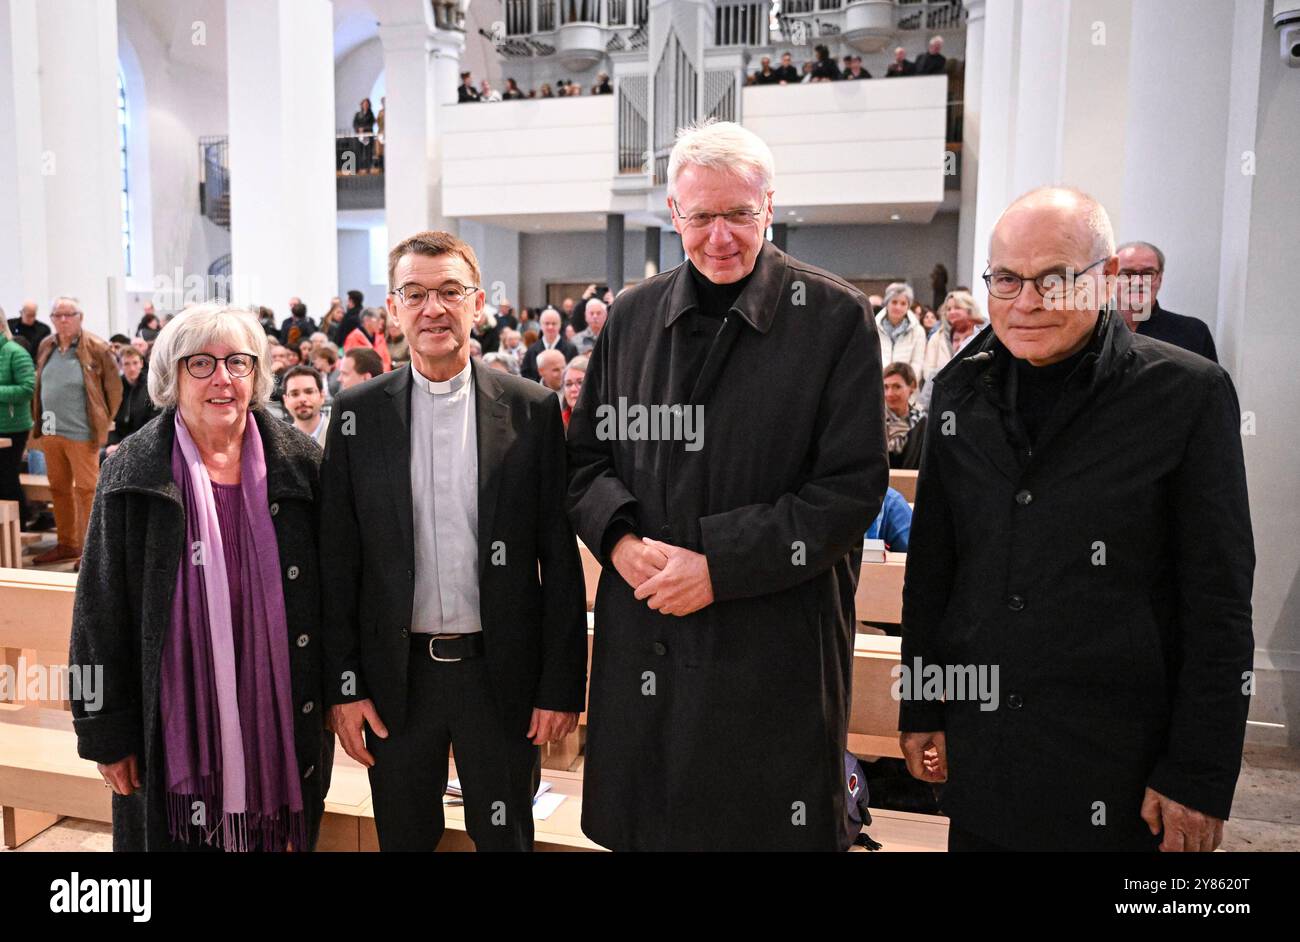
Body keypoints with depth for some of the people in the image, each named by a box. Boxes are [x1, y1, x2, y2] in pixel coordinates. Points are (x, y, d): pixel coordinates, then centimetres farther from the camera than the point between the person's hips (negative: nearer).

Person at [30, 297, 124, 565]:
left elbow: (114, 388, -4)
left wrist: (102, 421, 0)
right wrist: (39, 419, 14)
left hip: (81, 433, -6)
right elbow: (40, 385, 19)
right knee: (59, 489, 14)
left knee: (86, 490, -1)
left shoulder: (96, 348, -9)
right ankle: (67, 544, 27)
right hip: (50, 432, 6)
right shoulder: (46, 346, 8)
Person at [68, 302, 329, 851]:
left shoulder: (298, 462, -1)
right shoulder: (134, 472, -5)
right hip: (176, 722, -1)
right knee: (178, 832, 11)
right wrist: (105, 730, -2)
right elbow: (101, 610, -2)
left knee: (275, 832, 13)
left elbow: (327, 592, 4)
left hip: (279, 718, 1)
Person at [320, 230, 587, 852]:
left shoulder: (532, 411, -5)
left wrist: (561, 684, -5)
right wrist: (342, 683, -1)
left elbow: (559, 560, -4)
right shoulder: (359, 413, -1)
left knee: (505, 837, 15)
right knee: (403, 837, 18)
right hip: (396, 678, 1)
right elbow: (338, 560, 1)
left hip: (500, 674, -1)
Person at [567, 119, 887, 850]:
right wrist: (620, 537, -9)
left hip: (777, 647, -3)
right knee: (647, 824, 17)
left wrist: (721, 565, -16)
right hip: (644, 636, 4)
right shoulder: (633, 316, 7)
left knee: (763, 823, 10)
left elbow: (853, 486, -10)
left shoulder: (835, 317, -6)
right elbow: (588, 454, 12)